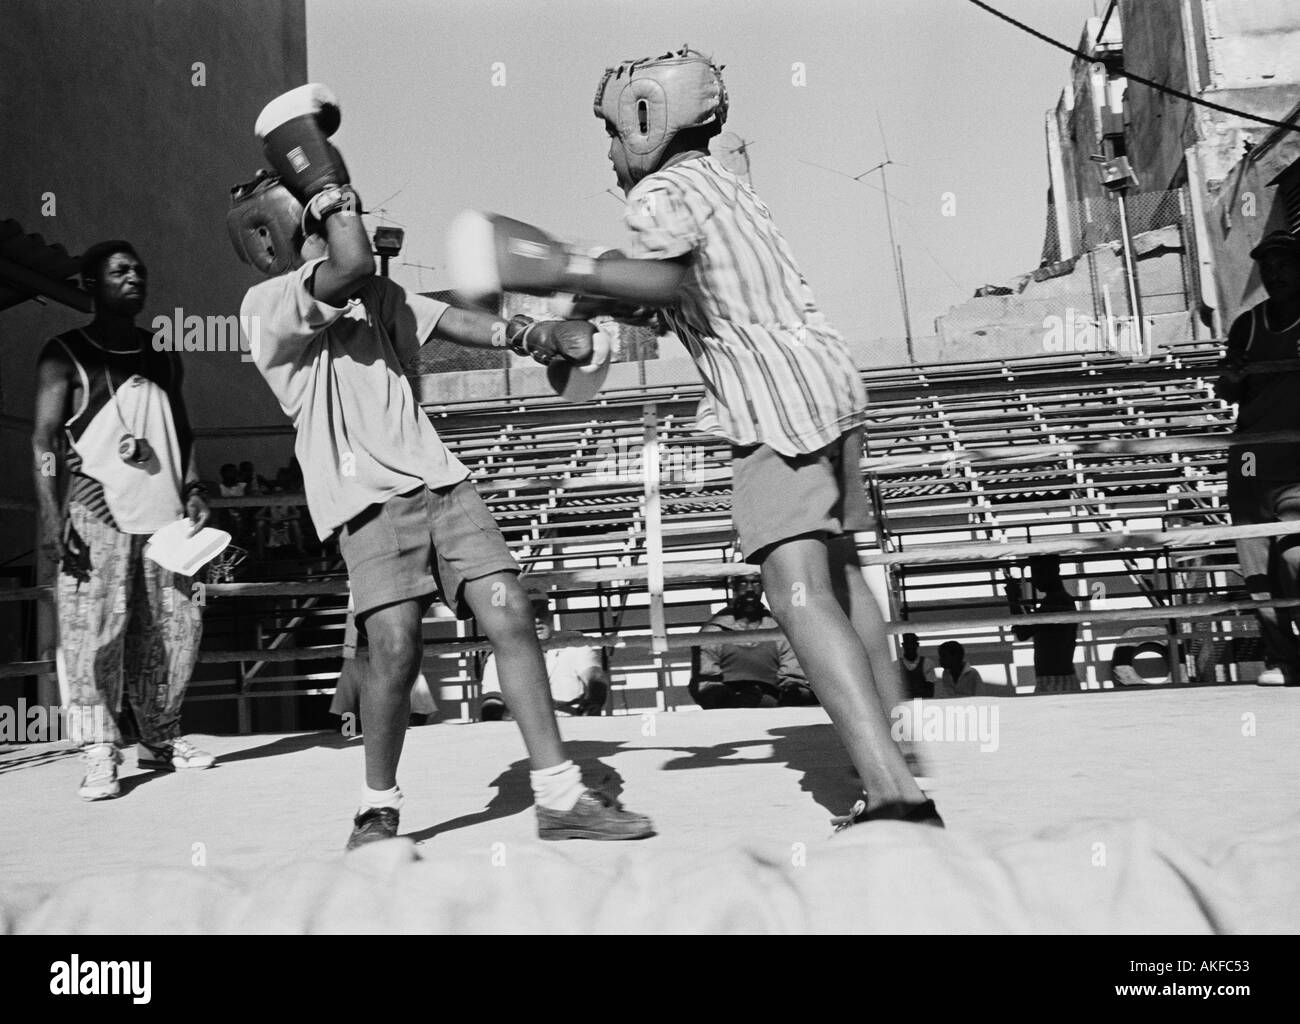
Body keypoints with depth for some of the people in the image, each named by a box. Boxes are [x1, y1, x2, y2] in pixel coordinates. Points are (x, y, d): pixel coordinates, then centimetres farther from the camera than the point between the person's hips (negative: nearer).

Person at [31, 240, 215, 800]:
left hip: (164, 516, 5)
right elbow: (44, 439, -2)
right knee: (93, 633, -9)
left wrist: (193, 491, 7)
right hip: (99, 517, -5)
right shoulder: (65, 355, 4)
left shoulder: (163, 356, 19)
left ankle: (158, 737, 17)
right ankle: (100, 754, -2)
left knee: (173, 630, 4)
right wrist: (52, 517, -13)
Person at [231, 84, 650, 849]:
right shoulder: (267, 305, -1)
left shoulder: (373, 295, 21)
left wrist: (537, 335, -6)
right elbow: (351, 266, -18)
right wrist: (323, 172, -4)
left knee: (510, 619, -6)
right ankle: (379, 809, 10)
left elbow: (452, 321, 10)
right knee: (397, 650, -16)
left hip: (441, 482, 6)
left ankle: (561, 797, 1)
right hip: (367, 501, -5)